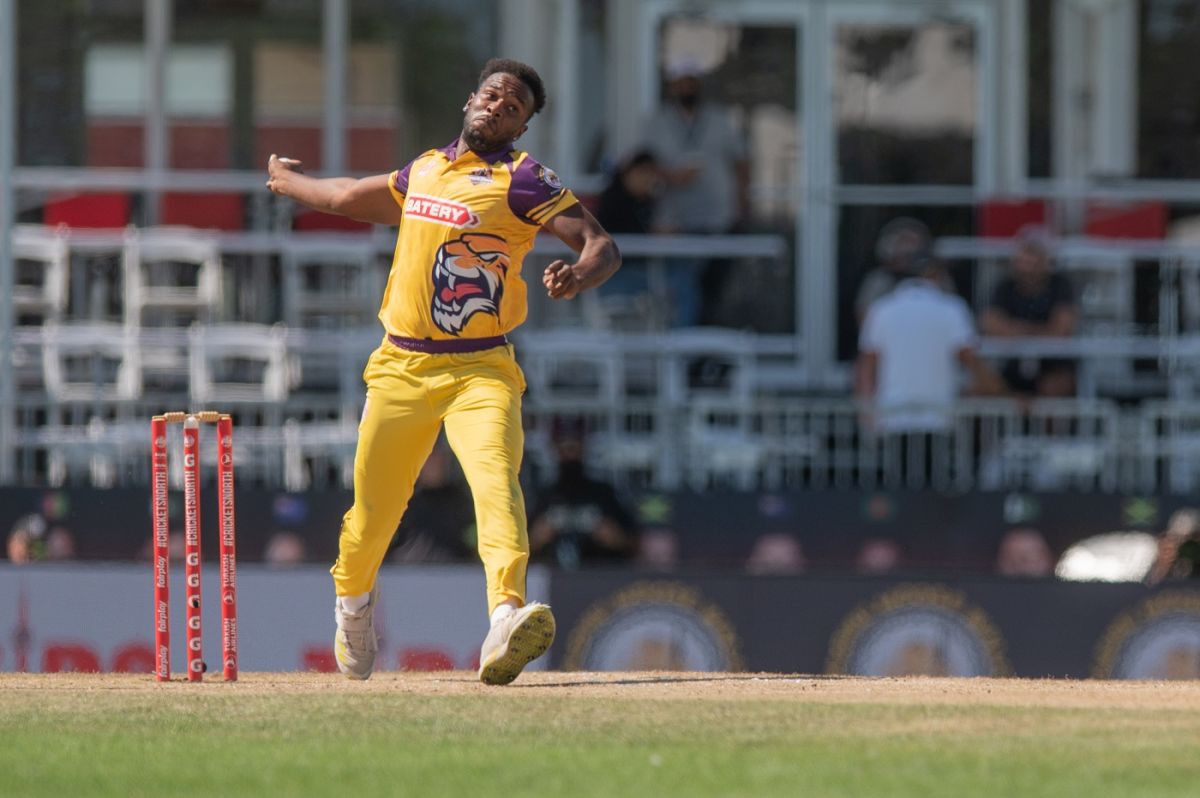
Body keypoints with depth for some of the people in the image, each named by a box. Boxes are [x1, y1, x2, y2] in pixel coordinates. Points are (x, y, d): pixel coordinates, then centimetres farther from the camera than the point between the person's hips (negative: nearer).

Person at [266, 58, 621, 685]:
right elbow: (355, 198, 35)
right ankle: (352, 599, 37)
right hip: (400, 368, 4)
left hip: (479, 372, -4)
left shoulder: (522, 181, -3)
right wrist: (290, 182, 53)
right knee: (372, 507, 6)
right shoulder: (424, 170, 14)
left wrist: (578, 276, -34)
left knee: (495, 480, -27)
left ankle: (508, 616, -46)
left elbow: (603, 246, -11)